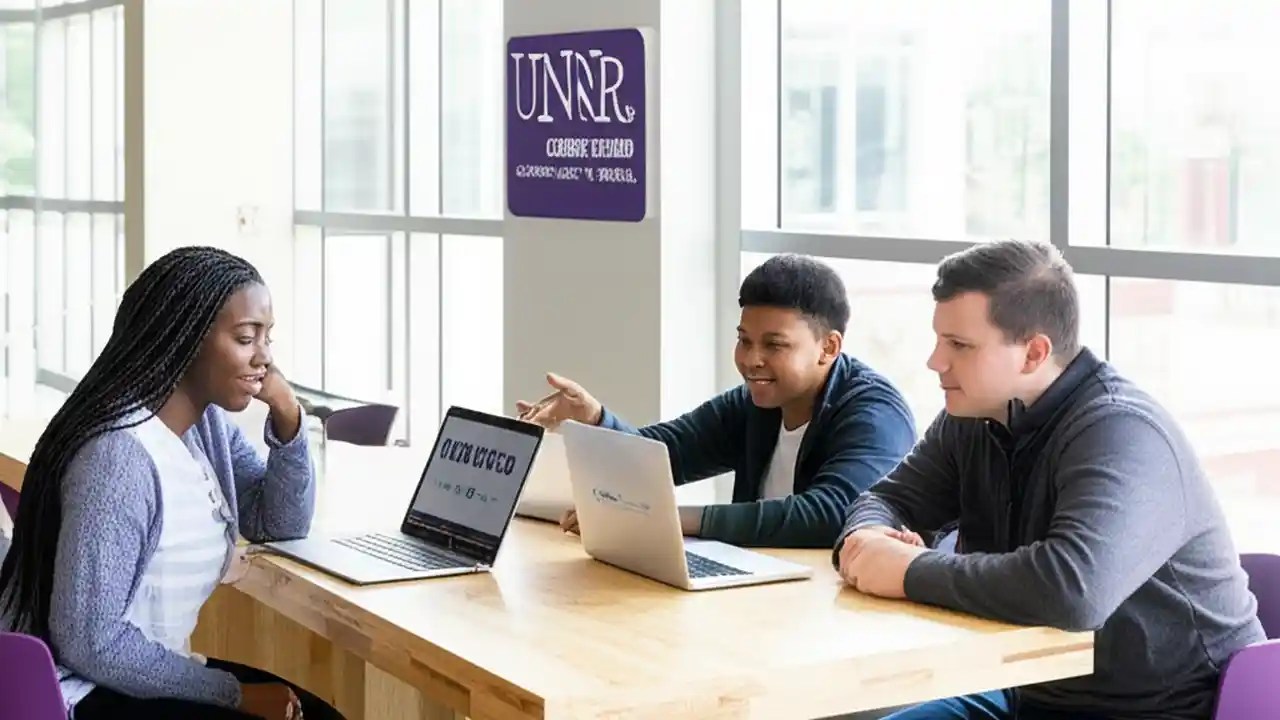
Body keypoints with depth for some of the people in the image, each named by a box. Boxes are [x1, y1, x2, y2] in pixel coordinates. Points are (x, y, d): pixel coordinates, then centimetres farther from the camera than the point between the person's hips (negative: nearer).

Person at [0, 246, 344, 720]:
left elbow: (282, 524, 10)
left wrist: (285, 413, -7)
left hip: (145, 671, 9)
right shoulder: (120, 453, -26)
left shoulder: (207, 421, 1)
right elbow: (89, 642, -26)